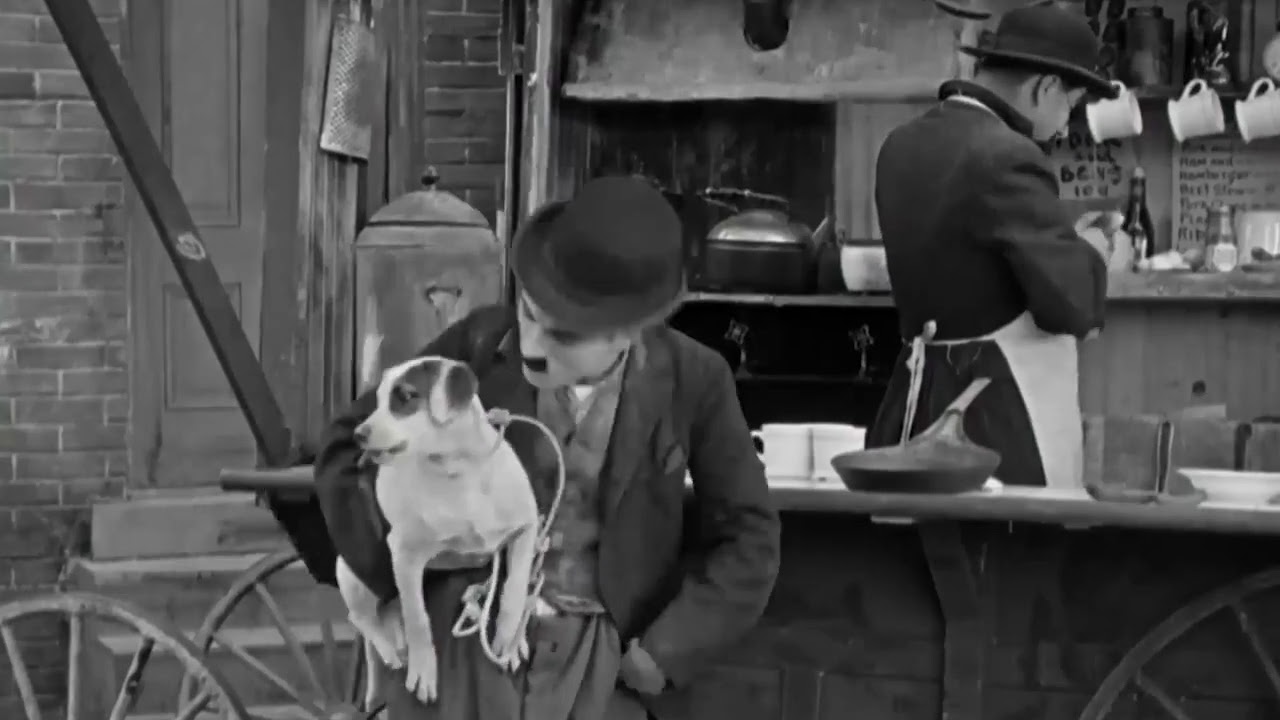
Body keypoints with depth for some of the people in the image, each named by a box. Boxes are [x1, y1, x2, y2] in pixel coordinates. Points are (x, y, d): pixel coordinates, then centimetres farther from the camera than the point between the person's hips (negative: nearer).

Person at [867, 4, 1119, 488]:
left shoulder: (902, 145, 8)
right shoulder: (1006, 157, -18)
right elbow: (1072, 302, -21)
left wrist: (1065, 234, 18)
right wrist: (1090, 243, 0)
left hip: (918, 401, 8)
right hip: (1001, 416, -8)